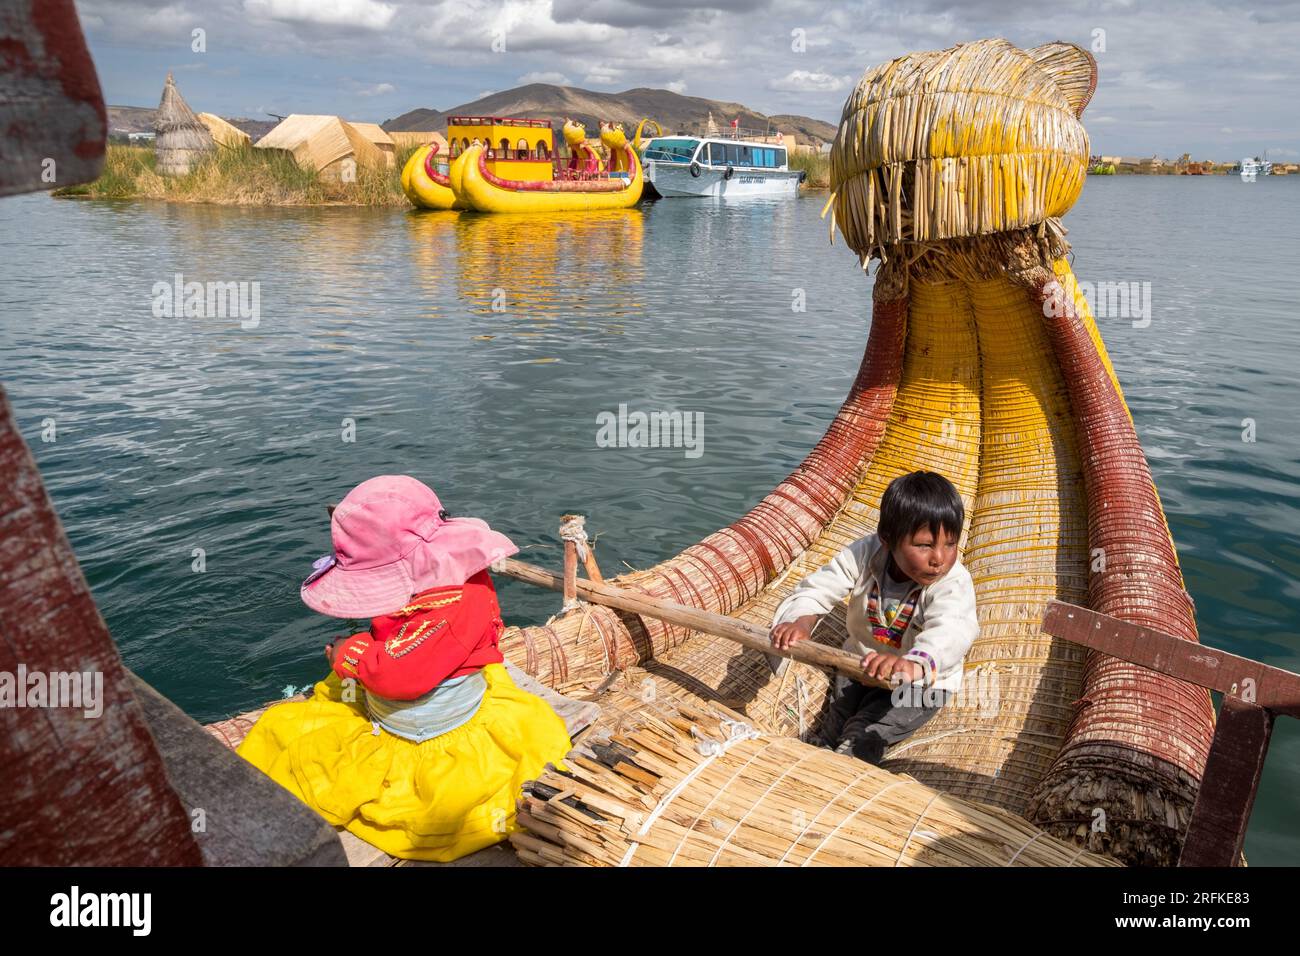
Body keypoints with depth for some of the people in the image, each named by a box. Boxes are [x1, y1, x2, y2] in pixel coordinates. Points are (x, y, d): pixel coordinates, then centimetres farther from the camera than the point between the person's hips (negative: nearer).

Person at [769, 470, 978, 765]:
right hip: (861, 662, 3)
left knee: (863, 735, -17)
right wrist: (801, 620, -46)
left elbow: (952, 630, -51)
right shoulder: (865, 555, -21)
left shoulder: (954, 582, -32)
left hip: (925, 678, -3)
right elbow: (819, 587, -21)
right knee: (835, 727, -6)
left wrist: (914, 664, -73)